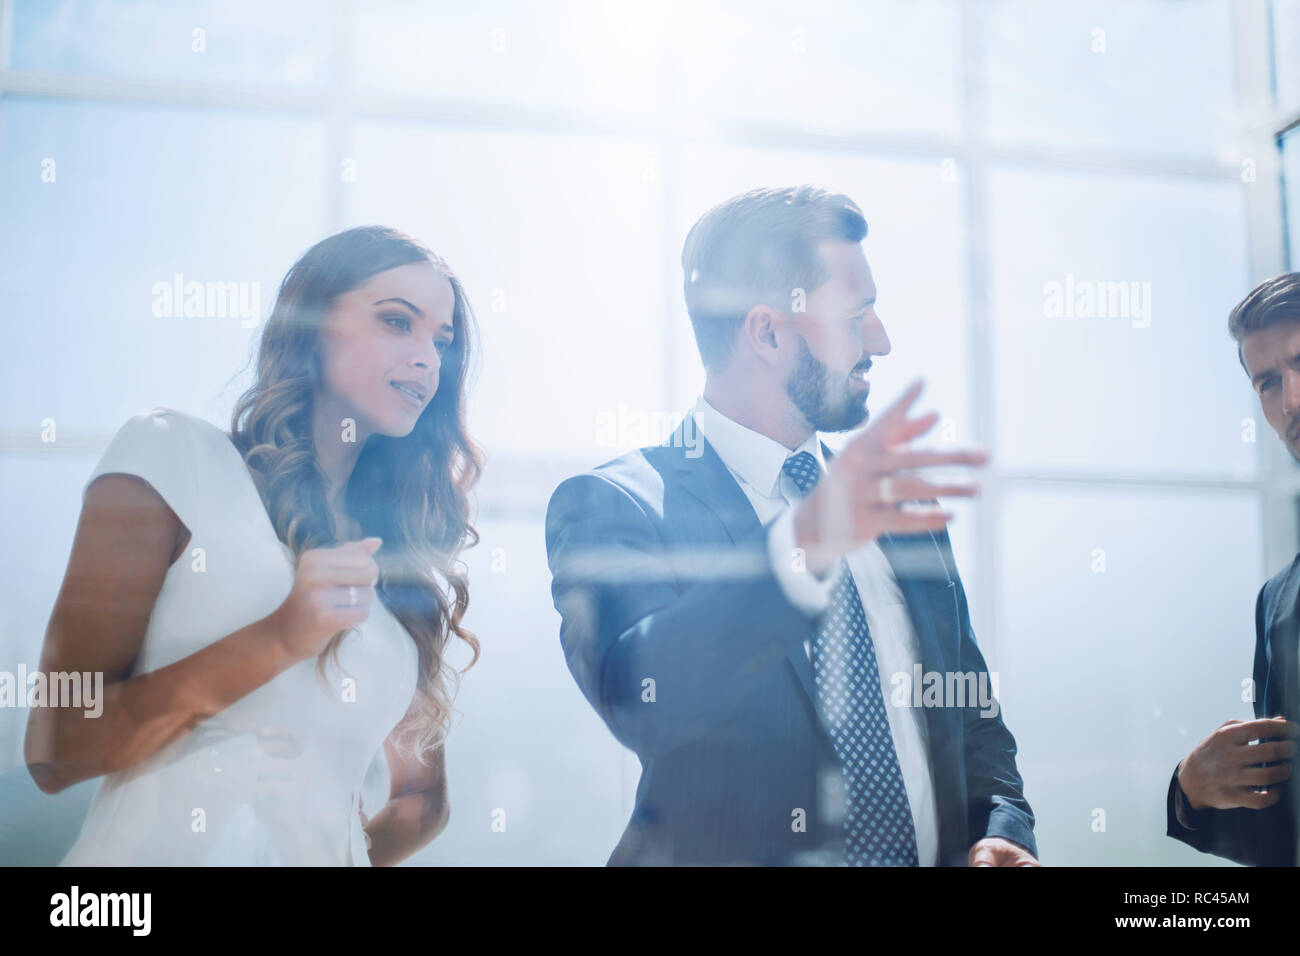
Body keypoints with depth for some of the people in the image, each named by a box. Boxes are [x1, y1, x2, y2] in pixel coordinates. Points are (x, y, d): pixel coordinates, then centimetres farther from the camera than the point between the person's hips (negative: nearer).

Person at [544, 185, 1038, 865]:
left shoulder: (898, 508, 11)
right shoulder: (611, 505, -7)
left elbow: (974, 715, 17)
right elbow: (636, 696, -24)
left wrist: (1003, 834, 0)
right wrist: (803, 542, -35)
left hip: (942, 854, 4)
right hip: (729, 851, -4)